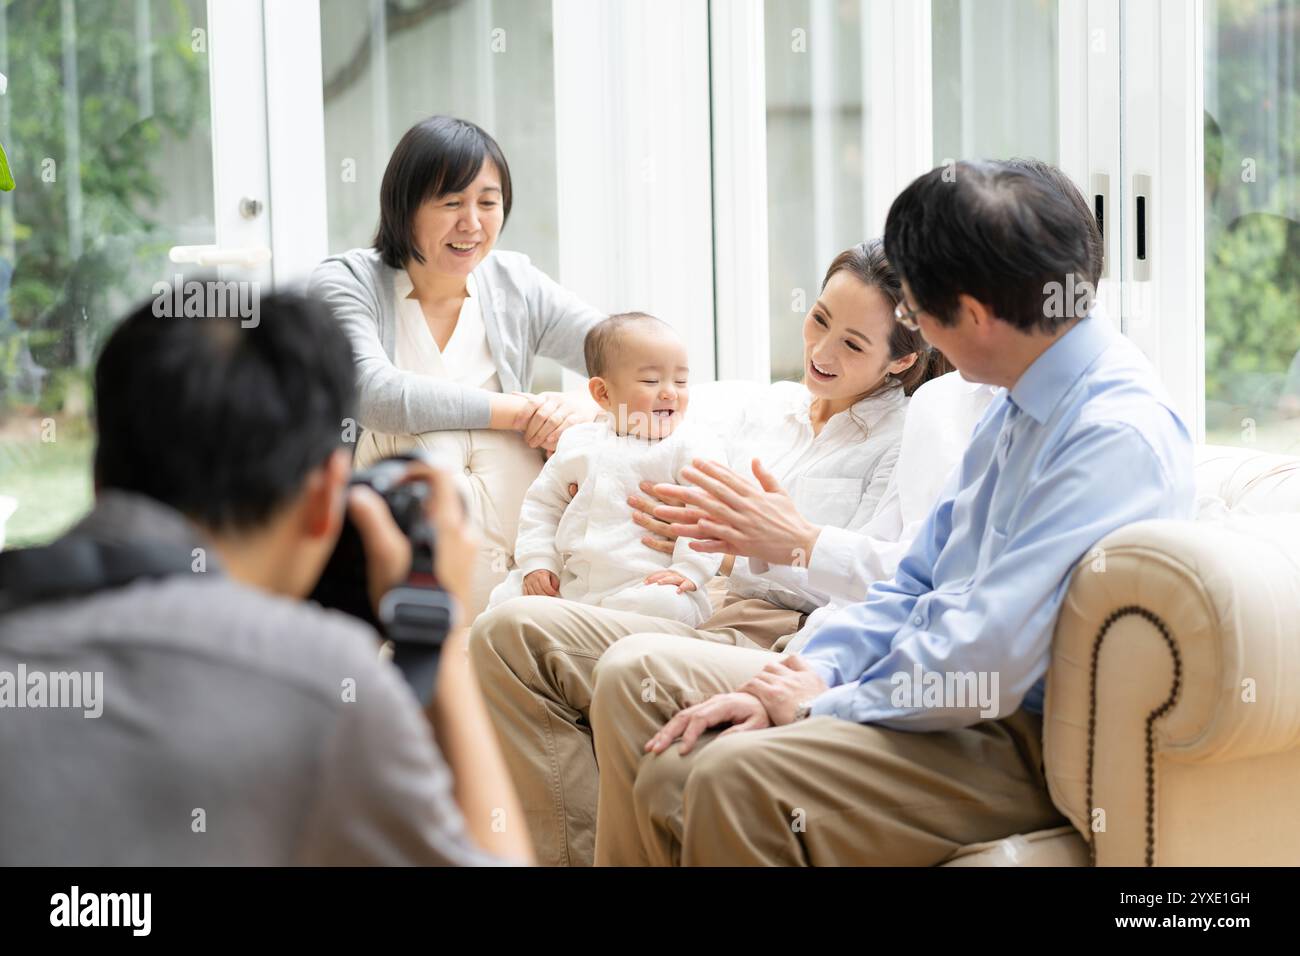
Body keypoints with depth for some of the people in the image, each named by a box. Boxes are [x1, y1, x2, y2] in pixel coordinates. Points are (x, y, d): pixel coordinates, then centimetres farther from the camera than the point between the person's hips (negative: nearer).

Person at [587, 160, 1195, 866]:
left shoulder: (1119, 436, -22)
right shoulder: (1019, 405, 9)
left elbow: (982, 664, -26)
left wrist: (819, 704, -12)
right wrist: (815, 673, -1)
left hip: (1022, 747, -10)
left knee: (737, 774, -33)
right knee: (636, 674, 6)